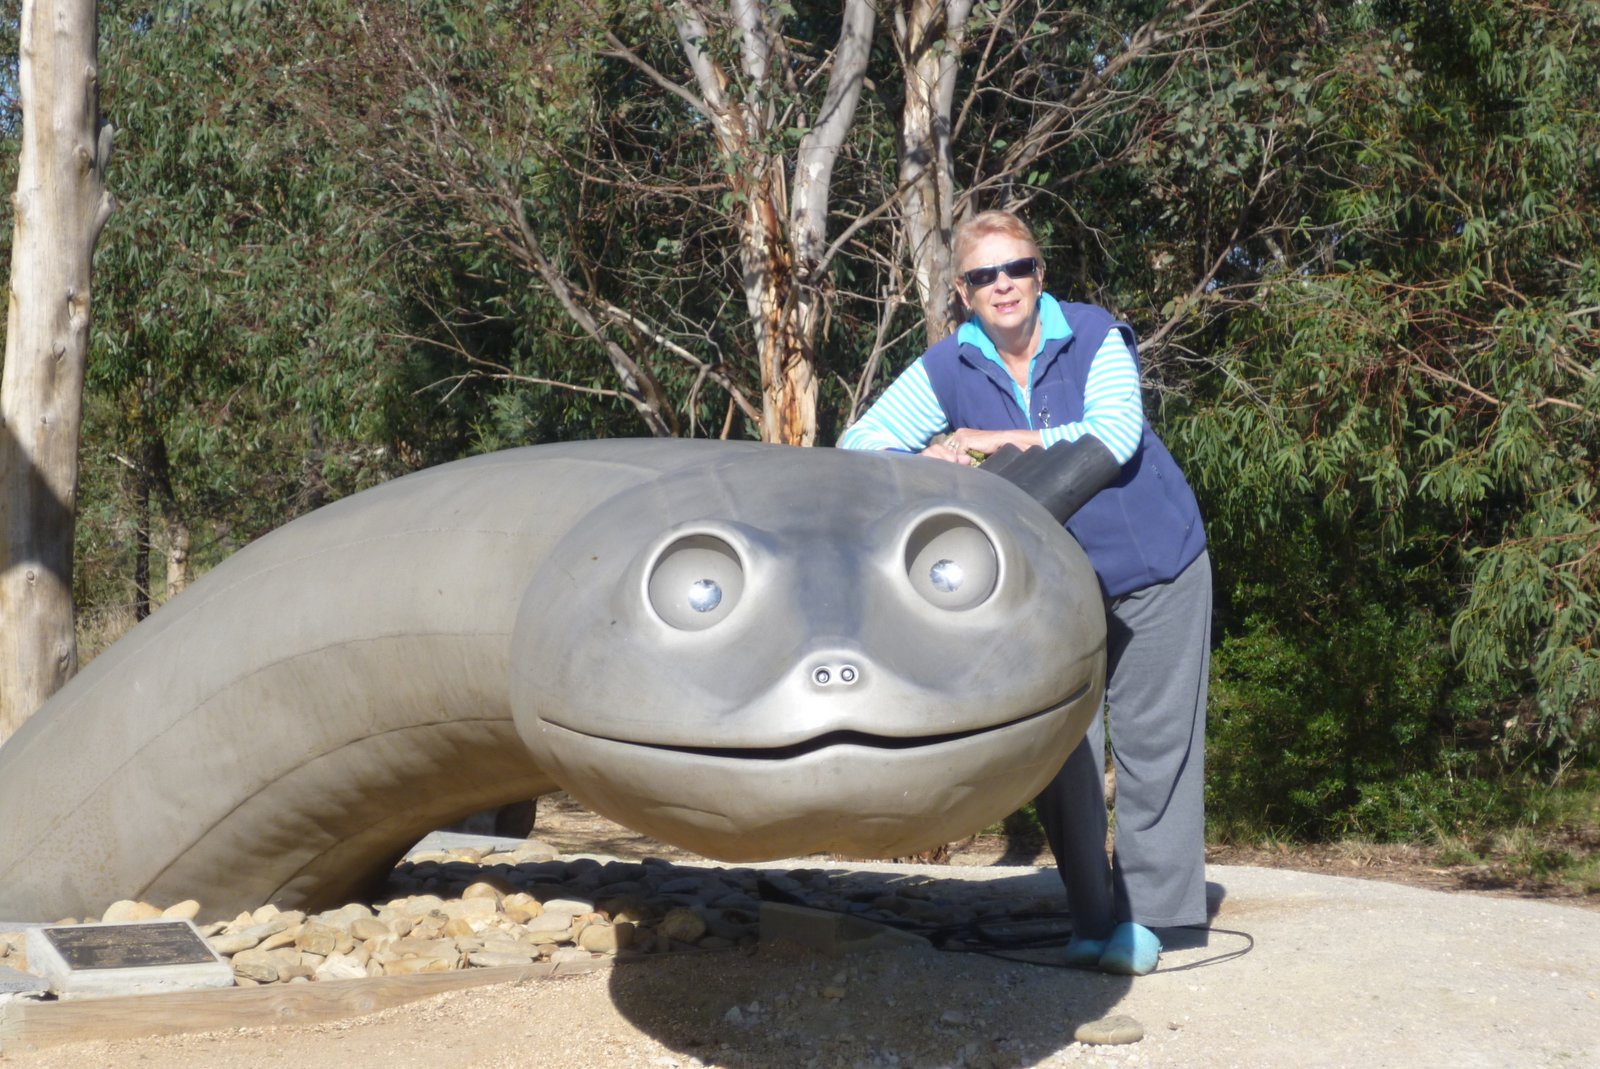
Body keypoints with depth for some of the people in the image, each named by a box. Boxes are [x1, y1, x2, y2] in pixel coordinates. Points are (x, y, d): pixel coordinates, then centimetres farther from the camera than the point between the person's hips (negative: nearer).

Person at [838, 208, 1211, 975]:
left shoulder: (1094, 337, -9)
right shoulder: (947, 369, -4)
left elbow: (1115, 436, -22)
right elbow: (856, 449, -5)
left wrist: (995, 440, -22)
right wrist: (929, 460, -26)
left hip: (1153, 569, -2)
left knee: (1152, 741, 2)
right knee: (1061, 749, 0)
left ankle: (1144, 914, 12)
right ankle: (1091, 921, 9)